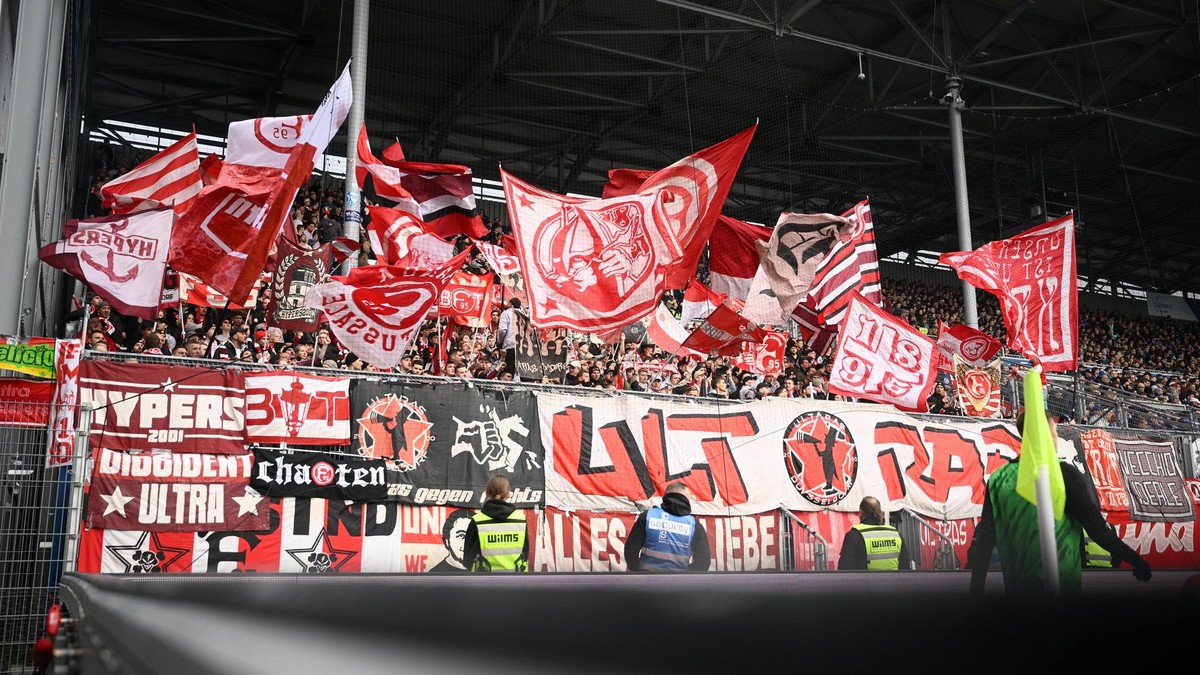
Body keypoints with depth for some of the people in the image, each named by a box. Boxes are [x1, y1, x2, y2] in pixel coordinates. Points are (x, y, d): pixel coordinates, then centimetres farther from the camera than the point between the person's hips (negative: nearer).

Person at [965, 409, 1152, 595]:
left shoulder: (997, 479, 0)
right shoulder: (1064, 474, -10)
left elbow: (983, 539, 2)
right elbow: (1097, 528, -11)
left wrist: (976, 590, 8)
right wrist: (1137, 561, 0)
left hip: (1016, 588, 3)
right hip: (1062, 586, -3)